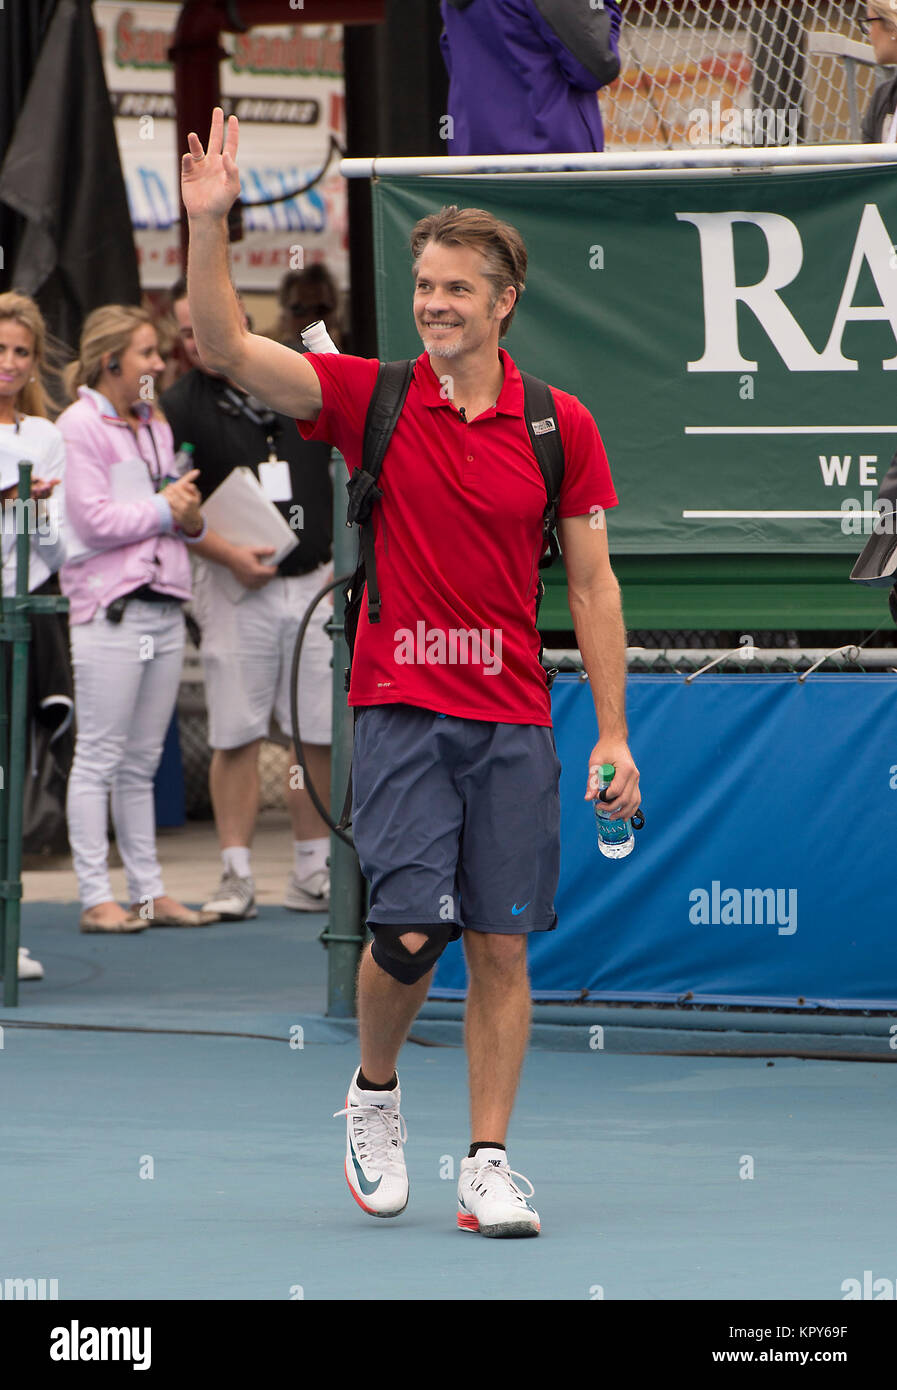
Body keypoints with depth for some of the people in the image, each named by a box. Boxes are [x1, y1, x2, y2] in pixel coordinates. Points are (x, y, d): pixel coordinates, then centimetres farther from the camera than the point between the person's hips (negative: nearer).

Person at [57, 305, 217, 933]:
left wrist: (190, 519, 1)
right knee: (100, 757, -5)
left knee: (142, 762, 11)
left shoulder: (156, 427, 18)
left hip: (163, 606, 7)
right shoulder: (79, 427, -6)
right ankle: (96, 897, -3)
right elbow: (93, 519, -13)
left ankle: (150, 891, 14)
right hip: (109, 607, -7)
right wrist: (162, 510, -7)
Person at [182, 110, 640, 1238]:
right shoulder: (369, 398, 1)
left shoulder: (560, 427, 4)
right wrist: (209, 223, -21)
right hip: (400, 709, -1)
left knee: (501, 944, 0)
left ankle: (487, 1166, 7)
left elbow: (591, 584, 7)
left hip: (514, 721, 1)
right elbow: (226, 350, -8)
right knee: (408, 930, -13)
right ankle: (374, 1093, 15)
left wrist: (613, 733, 2)